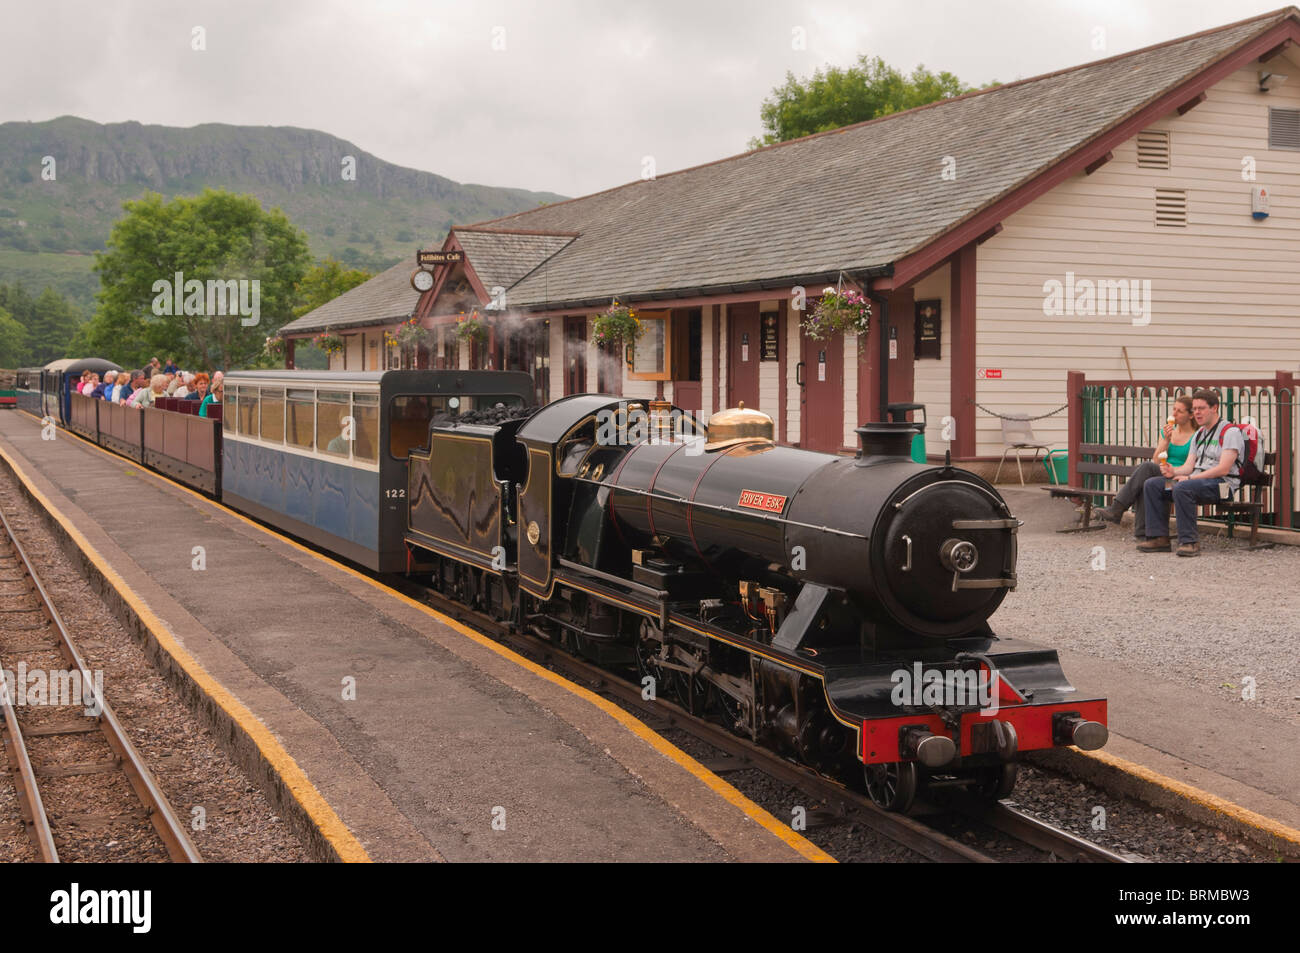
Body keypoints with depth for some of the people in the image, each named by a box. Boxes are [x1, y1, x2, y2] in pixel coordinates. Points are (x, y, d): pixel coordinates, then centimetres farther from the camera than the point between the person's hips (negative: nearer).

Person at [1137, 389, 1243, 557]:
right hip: (1197, 480, 9)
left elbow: (1223, 469, -17)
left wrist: (1190, 478, -20)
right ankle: (1159, 538, -10)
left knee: (1182, 488, -36)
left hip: (1221, 483, -8)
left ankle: (1189, 541, -31)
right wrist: (1173, 471, -9)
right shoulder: (1199, 434, 21)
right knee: (1151, 485, -6)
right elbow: (1189, 466, 15)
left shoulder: (1230, 431, -6)